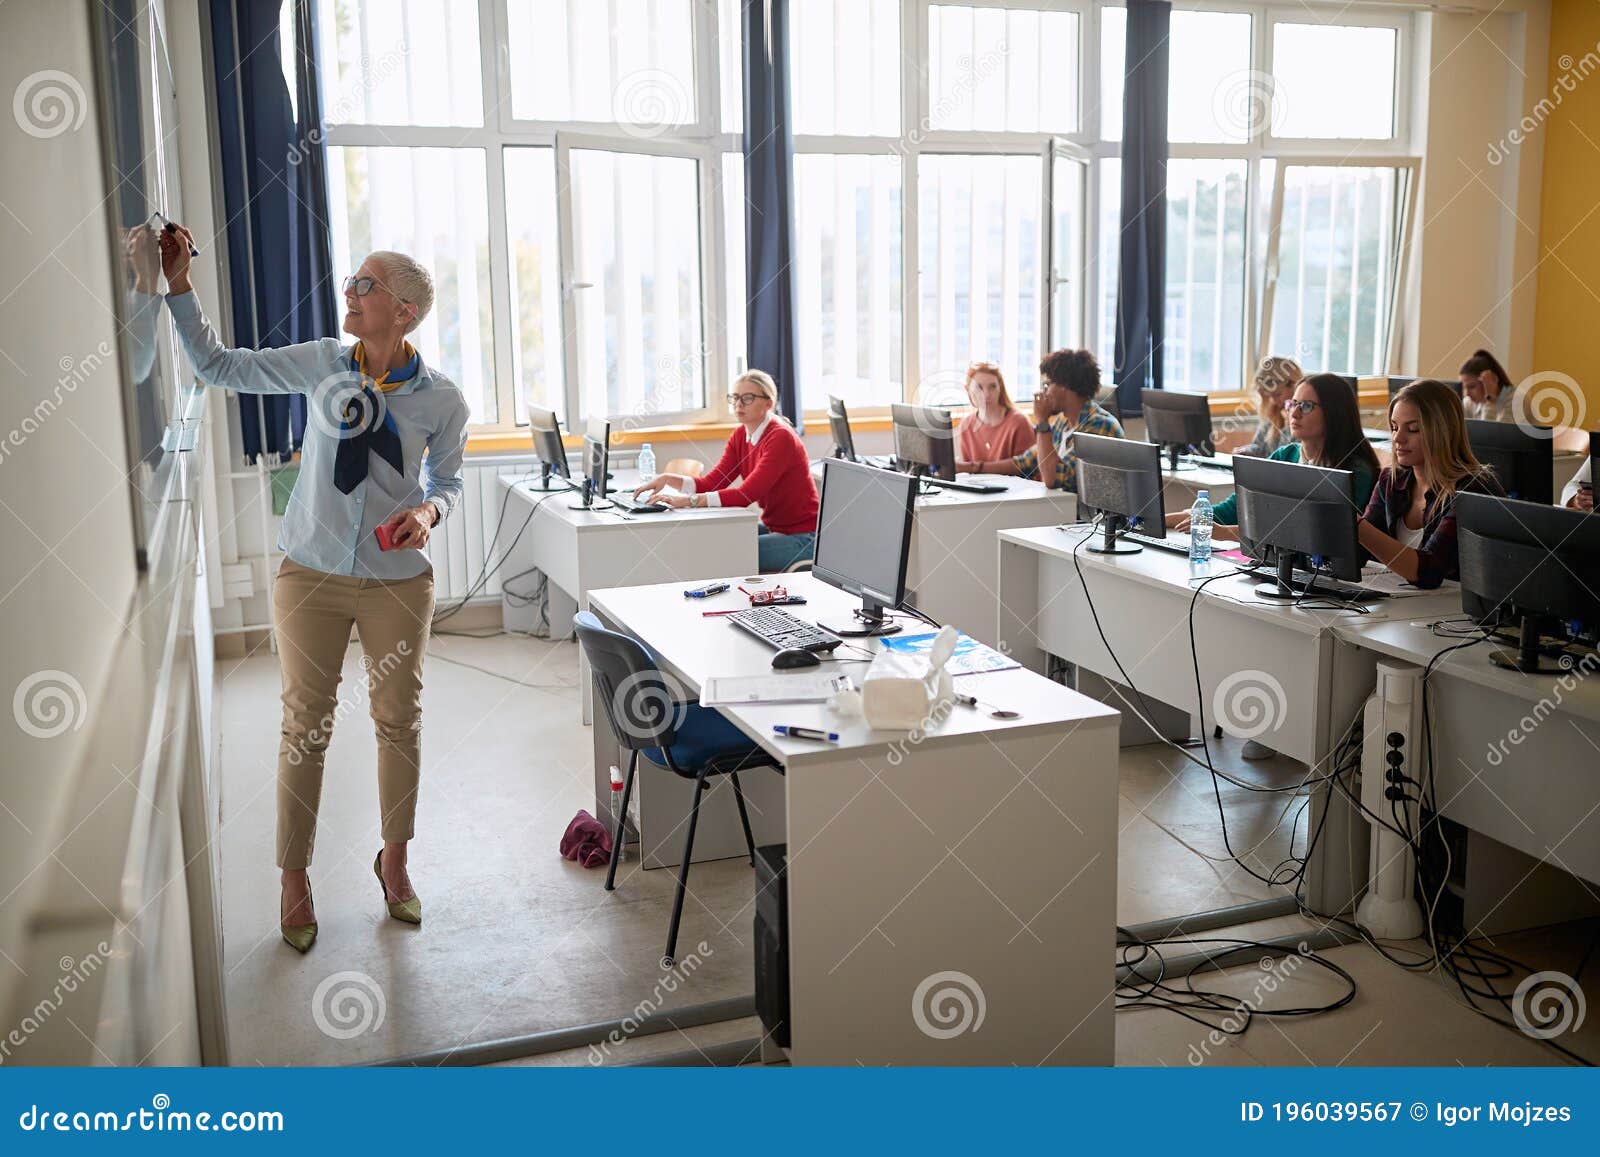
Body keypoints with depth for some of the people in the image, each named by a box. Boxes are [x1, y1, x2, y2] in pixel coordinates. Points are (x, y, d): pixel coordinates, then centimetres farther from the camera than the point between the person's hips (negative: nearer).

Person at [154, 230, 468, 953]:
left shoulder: (441, 399, -7)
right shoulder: (322, 364, -3)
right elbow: (220, 367, 6)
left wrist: (429, 510, -15)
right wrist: (180, 288, -3)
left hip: (397, 582, 0)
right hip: (311, 575, 1)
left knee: (398, 721, 11)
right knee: (305, 725, 7)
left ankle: (394, 860, 32)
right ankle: (294, 879, 22)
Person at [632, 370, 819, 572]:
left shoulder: (781, 438, -21)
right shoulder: (740, 436, 6)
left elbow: (747, 494, -29)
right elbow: (711, 483, -2)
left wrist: (690, 500, -34)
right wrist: (668, 479, -17)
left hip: (801, 537, -8)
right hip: (773, 526, 8)